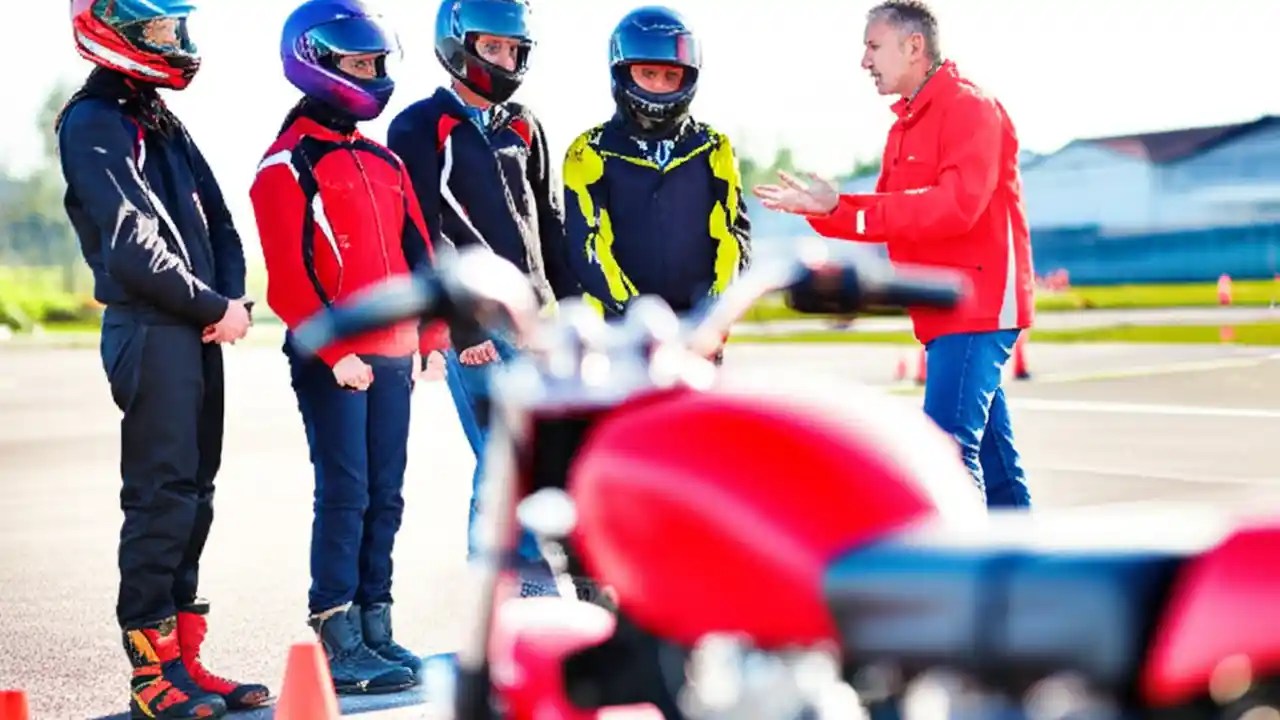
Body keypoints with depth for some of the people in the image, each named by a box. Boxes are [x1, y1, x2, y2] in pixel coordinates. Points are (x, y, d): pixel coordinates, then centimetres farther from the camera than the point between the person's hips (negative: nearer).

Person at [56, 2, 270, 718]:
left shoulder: (164, 124, 19)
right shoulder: (93, 125, -8)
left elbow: (218, 224, 16)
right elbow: (131, 245, -17)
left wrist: (235, 297, -2)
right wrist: (214, 306, -13)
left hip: (199, 333, 9)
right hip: (149, 330, -9)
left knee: (193, 495, 10)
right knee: (161, 497, -8)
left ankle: (185, 659, 17)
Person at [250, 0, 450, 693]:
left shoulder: (383, 160, 17)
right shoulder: (287, 166, -6)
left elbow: (417, 253, 19)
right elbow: (289, 278, -13)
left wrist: (430, 332, 12)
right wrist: (335, 352, -18)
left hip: (391, 355, 7)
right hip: (331, 361, -7)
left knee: (384, 497, 9)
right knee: (345, 496, -7)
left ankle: (374, 629, 17)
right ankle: (338, 644, -1)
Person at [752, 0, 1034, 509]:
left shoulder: (969, 107, -11)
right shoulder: (906, 124, 18)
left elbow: (956, 206, -24)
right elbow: (888, 220, 15)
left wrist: (843, 206, -25)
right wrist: (822, 210, -3)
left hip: (978, 305, -9)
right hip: (945, 311, 9)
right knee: (989, 448, 12)